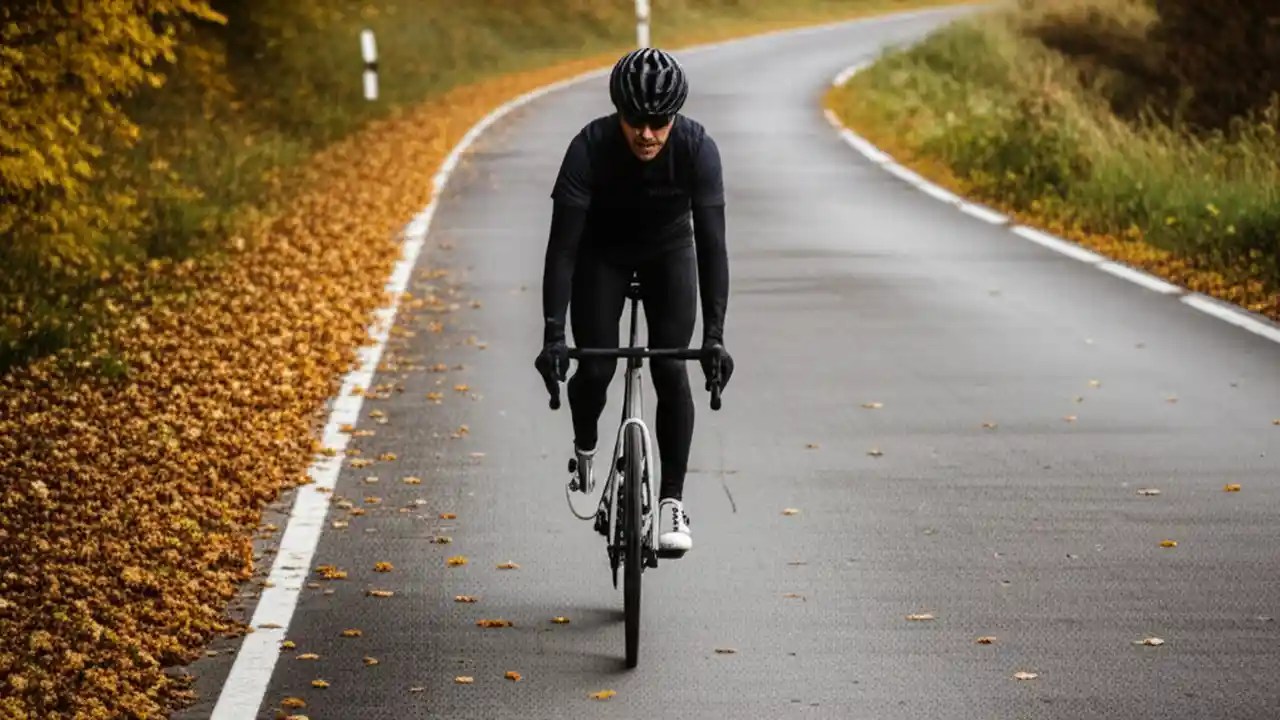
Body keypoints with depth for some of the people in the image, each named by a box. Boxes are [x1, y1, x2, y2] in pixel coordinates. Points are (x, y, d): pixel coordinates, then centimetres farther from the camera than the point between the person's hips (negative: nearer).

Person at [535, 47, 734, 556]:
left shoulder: (697, 148, -32)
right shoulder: (591, 147, -33)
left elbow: (712, 243, -34)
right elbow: (562, 245, -35)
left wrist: (714, 337, -42)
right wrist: (553, 335, -43)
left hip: (669, 249, 0)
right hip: (602, 251, 0)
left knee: (670, 367, -14)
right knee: (596, 366, -11)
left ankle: (672, 502, -4)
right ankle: (585, 445, 23)